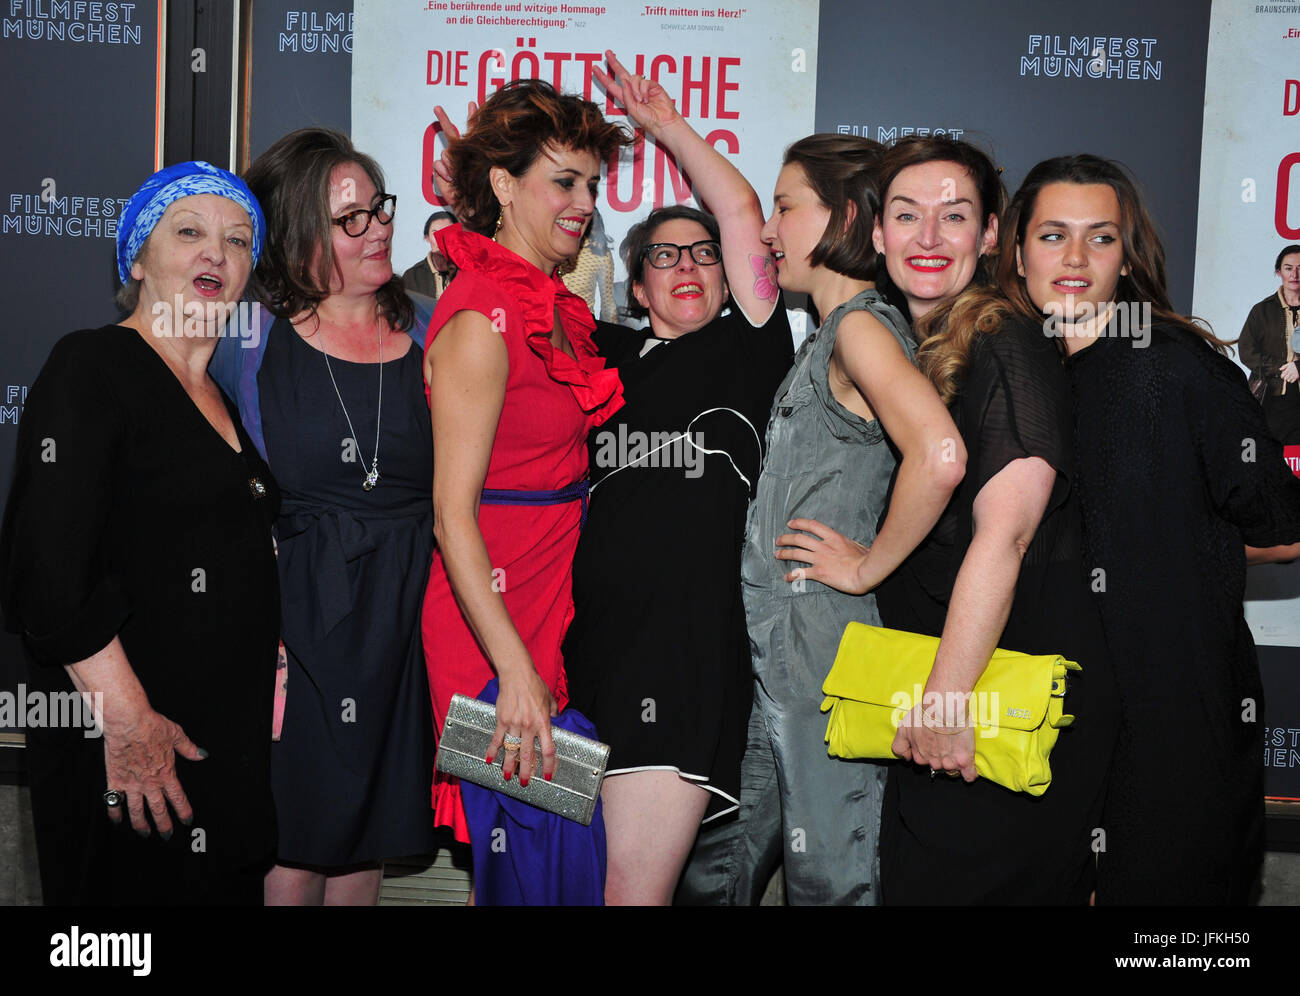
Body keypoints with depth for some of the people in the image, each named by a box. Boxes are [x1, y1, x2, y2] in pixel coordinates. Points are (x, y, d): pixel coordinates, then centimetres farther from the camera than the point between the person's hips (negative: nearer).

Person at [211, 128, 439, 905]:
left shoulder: (427, 335, 6)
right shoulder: (253, 340, -2)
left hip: (402, 615, 3)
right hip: (293, 616, -3)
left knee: (368, 839, 14)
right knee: (292, 849, 2)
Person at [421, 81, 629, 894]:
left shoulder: (560, 308, 10)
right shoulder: (482, 317, -16)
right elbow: (453, 511, -20)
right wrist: (515, 670, -24)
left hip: (561, 599, 8)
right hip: (495, 606, -8)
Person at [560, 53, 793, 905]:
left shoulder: (744, 349, 9)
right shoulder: (602, 355, 17)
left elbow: (741, 212, 3)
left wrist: (669, 125, 9)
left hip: (690, 646, -4)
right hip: (588, 635, 4)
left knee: (634, 885, -7)